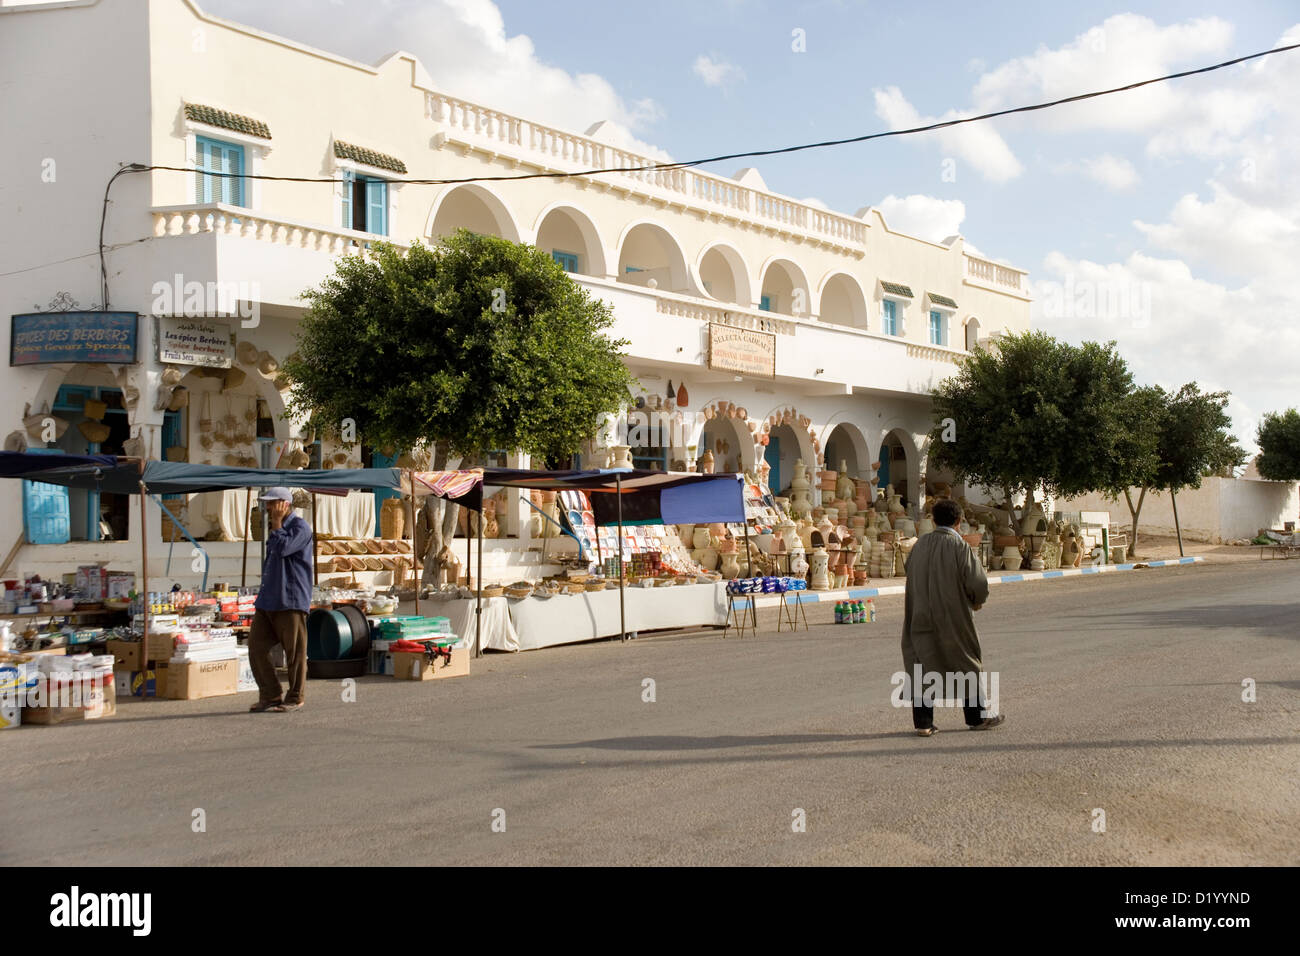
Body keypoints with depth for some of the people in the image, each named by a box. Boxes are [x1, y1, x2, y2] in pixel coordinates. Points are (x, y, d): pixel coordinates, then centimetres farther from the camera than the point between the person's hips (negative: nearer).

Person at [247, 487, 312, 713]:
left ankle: (294, 698, 10)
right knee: (256, 647, 3)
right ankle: (271, 695, 13)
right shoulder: (276, 528, 21)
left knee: (294, 652, -1)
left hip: (291, 601, -9)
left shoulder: (300, 527, -6)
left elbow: (283, 548, -22)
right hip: (268, 600, 9)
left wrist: (276, 524, -12)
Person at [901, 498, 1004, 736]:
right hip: (953, 619, -3)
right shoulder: (960, 547, -13)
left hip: (921, 619, 3)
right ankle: (977, 717, 25)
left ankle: (923, 722, 2)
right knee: (966, 665, 13)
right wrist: (977, 601, 6)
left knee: (922, 667, 7)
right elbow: (978, 584, -15)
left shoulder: (919, 545, 1)